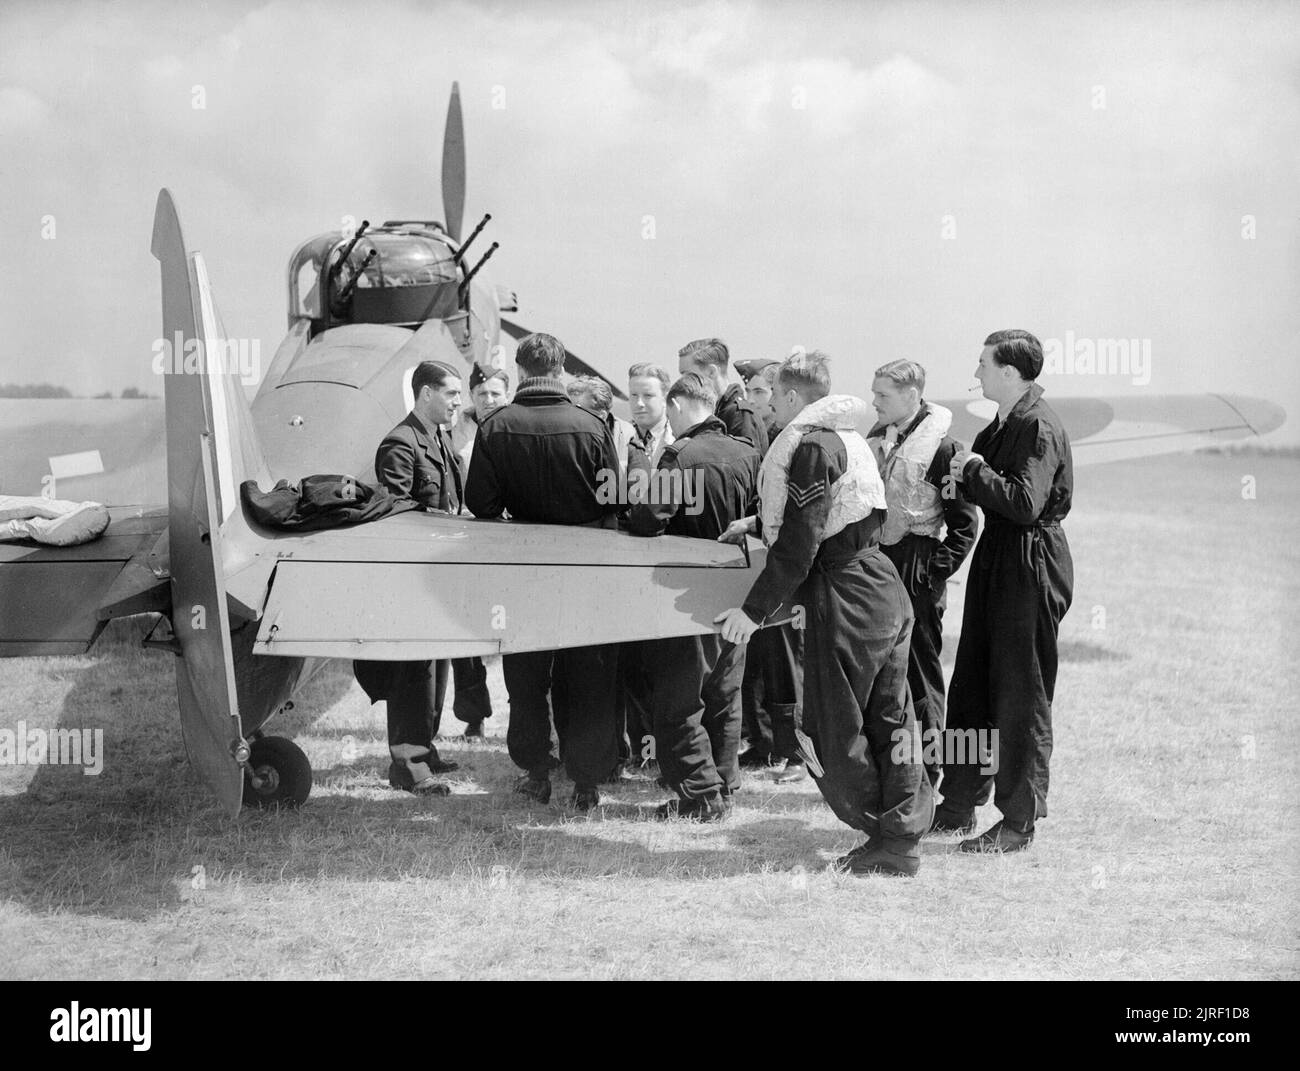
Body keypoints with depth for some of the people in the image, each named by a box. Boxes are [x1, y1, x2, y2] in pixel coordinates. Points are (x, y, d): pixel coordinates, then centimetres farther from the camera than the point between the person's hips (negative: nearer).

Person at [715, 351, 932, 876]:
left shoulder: (811, 445, -14)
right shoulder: (849, 438, 15)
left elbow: (799, 544, -18)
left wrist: (754, 610, -13)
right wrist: (759, 522, 40)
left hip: (844, 596, -9)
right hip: (886, 592, 10)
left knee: (831, 730, 0)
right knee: (889, 720, 11)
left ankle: (882, 838, 5)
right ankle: (902, 839, 15)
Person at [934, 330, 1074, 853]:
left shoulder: (1038, 426, -17)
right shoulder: (1004, 422, 12)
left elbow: (1025, 503, -27)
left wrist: (975, 470, -17)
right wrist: (966, 475, -3)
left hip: (1028, 568, -10)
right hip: (996, 560, 10)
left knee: (1020, 697, -1)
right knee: (969, 688, 14)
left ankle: (1019, 822, 7)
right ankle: (958, 806, 24)